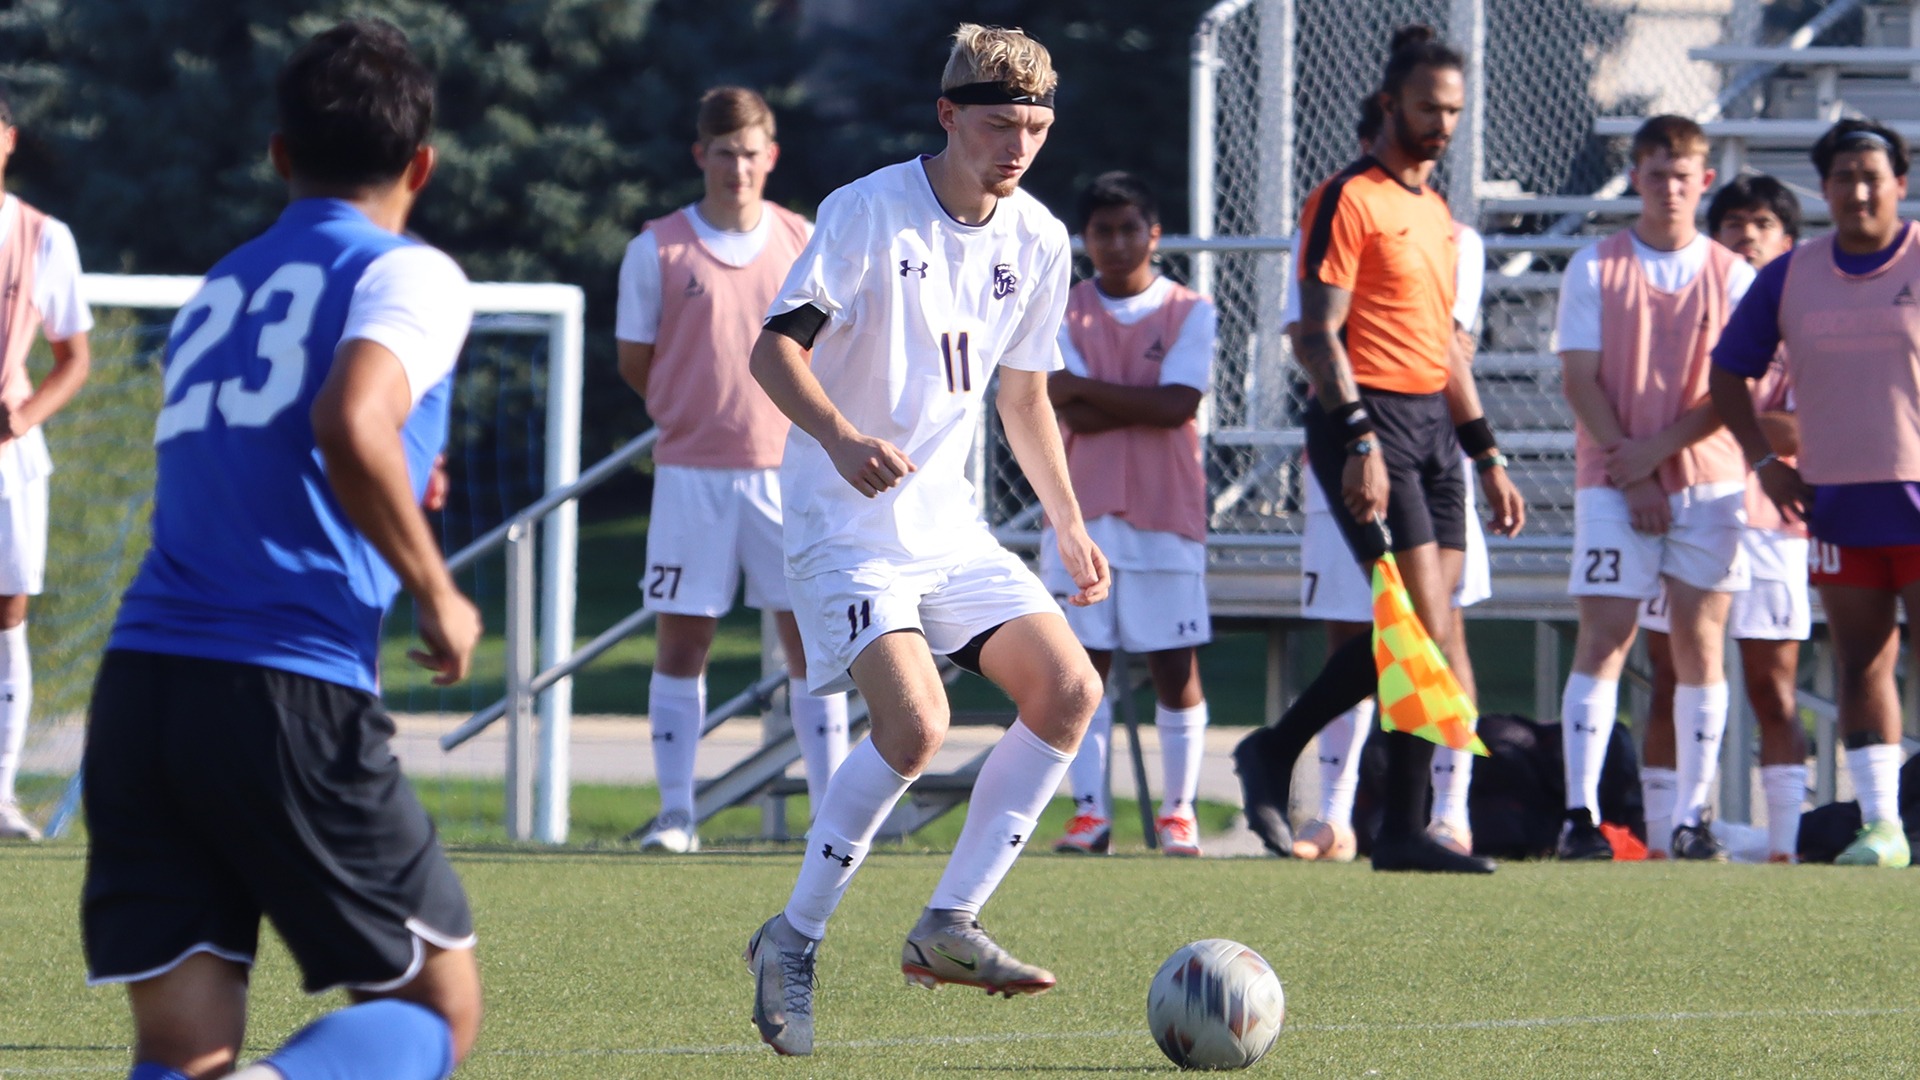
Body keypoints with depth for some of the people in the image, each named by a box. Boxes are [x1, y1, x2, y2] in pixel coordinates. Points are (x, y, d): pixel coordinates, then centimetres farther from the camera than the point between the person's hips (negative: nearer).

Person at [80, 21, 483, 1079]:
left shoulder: (215, 291, 24)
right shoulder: (411, 276, 3)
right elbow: (350, 422, -17)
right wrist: (437, 594, -5)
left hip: (138, 676, 5)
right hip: (293, 691, -5)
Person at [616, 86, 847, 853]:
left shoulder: (804, 243, 5)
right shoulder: (658, 250, -1)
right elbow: (635, 364, 6)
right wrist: (697, 412, 8)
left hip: (789, 471, 1)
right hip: (691, 473, -1)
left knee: (811, 639, -1)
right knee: (682, 641, 0)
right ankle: (675, 812, 6)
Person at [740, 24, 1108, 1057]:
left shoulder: (1037, 240, 7)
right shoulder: (868, 212, -13)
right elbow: (774, 349, -18)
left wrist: (1070, 528, 14)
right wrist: (840, 435, -35)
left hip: (949, 524, 7)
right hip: (846, 520, -7)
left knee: (1069, 689, -6)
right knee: (915, 722, -24)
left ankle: (949, 928, 0)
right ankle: (792, 943, -9)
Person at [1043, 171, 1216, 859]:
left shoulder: (1189, 313, 2)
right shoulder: (1064, 314, 5)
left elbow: (1179, 405, -13)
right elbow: (1075, 416, -7)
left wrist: (1086, 388, -11)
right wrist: (1146, 403, -12)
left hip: (1166, 516, -1)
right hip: (1083, 512, 1)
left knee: (1175, 665, 0)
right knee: (1082, 660, -1)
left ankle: (1178, 811, 7)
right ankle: (1089, 811, 2)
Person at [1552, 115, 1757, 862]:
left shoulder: (1731, 277, 5)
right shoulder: (1594, 269, 4)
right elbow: (1580, 379, -1)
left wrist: (1659, 448, -12)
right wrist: (1631, 473, -9)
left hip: (1708, 479, 1)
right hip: (1613, 482, -1)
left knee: (1700, 645, 0)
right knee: (1602, 640, -9)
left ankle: (1692, 819, 5)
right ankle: (1581, 813, -12)